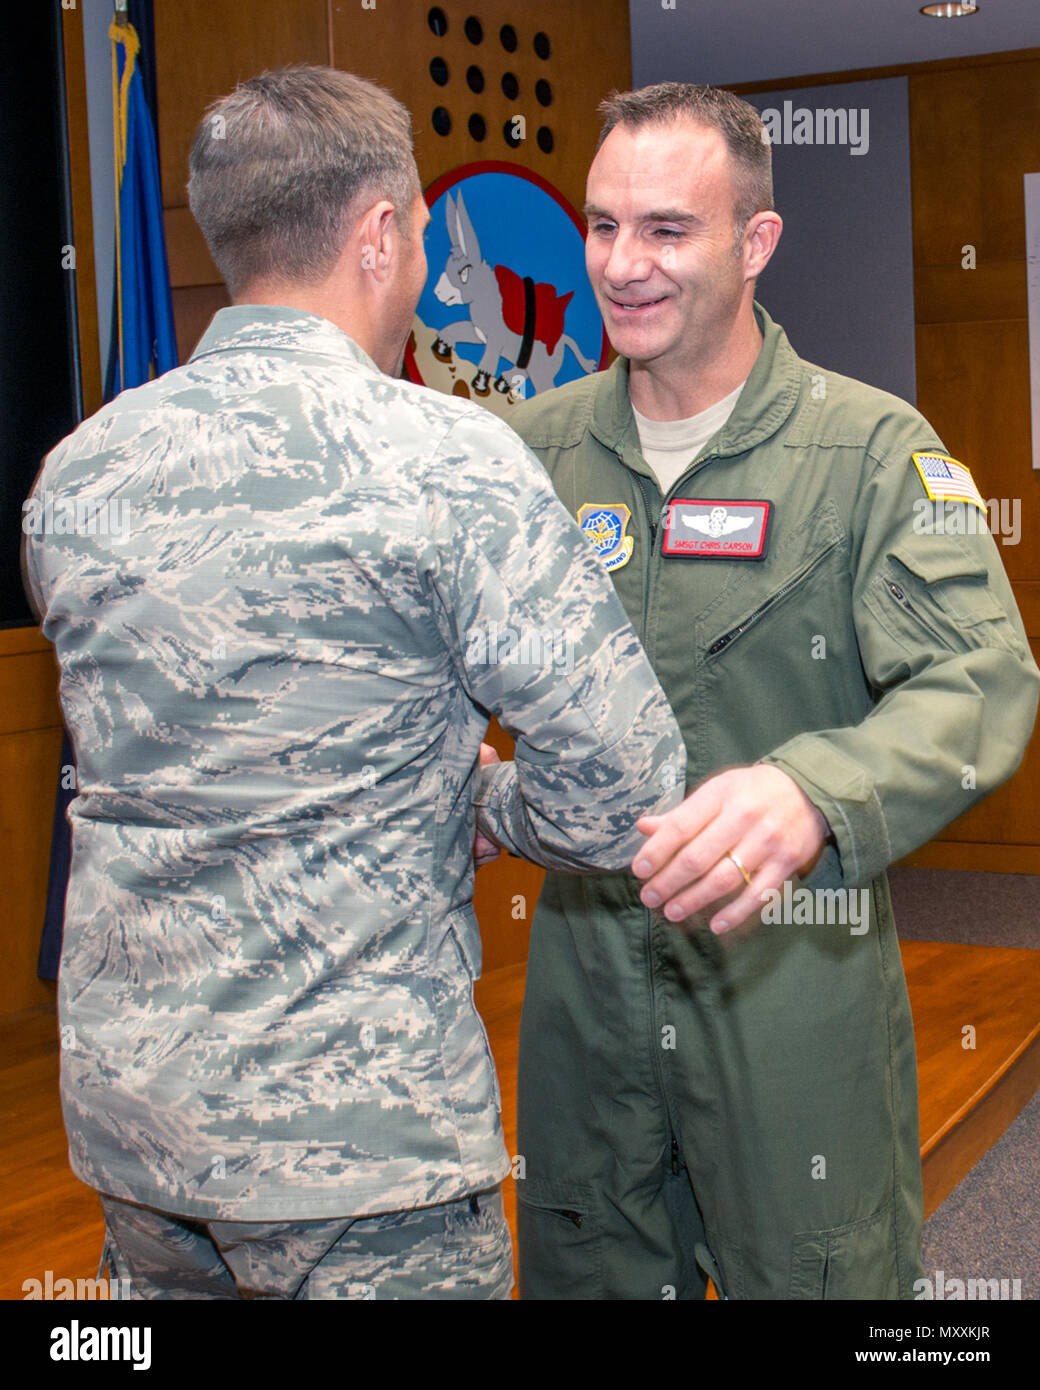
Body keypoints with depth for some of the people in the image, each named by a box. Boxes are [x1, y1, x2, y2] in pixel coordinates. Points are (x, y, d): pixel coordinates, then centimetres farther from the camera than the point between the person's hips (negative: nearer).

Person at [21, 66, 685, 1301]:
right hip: (351, 1126, -6)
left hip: (121, 1102, 6)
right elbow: (621, 795, -18)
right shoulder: (447, 457, -16)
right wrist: (472, 793, 3)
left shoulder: (73, 471, 3)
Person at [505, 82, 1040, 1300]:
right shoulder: (535, 447, 3)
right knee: (584, 1269, 19)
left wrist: (813, 793, -39)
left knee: (809, 1270, 12)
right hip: (584, 960, 4)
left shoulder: (870, 449, -10)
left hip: (796, 976, -3)